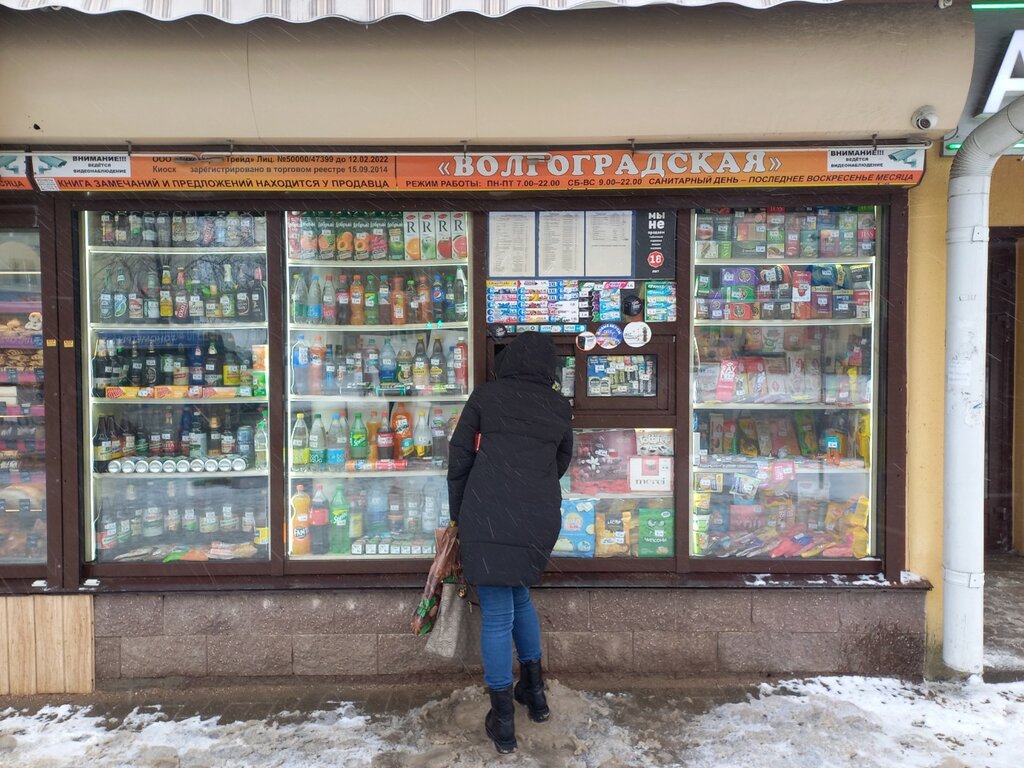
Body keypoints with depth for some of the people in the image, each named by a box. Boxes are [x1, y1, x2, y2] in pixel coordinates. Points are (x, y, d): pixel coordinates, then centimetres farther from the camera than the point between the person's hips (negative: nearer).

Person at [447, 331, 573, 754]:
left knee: (496, 613, 5)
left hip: (488, 515, -3)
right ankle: (534, 688, 34)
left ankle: (503, 720, 13)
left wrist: (457, 514, 11)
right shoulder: (559, 407, 10)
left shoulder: (485, 395, 4)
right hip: (540, 518, 3)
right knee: (519, 595, 25)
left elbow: (459, 457, 3)